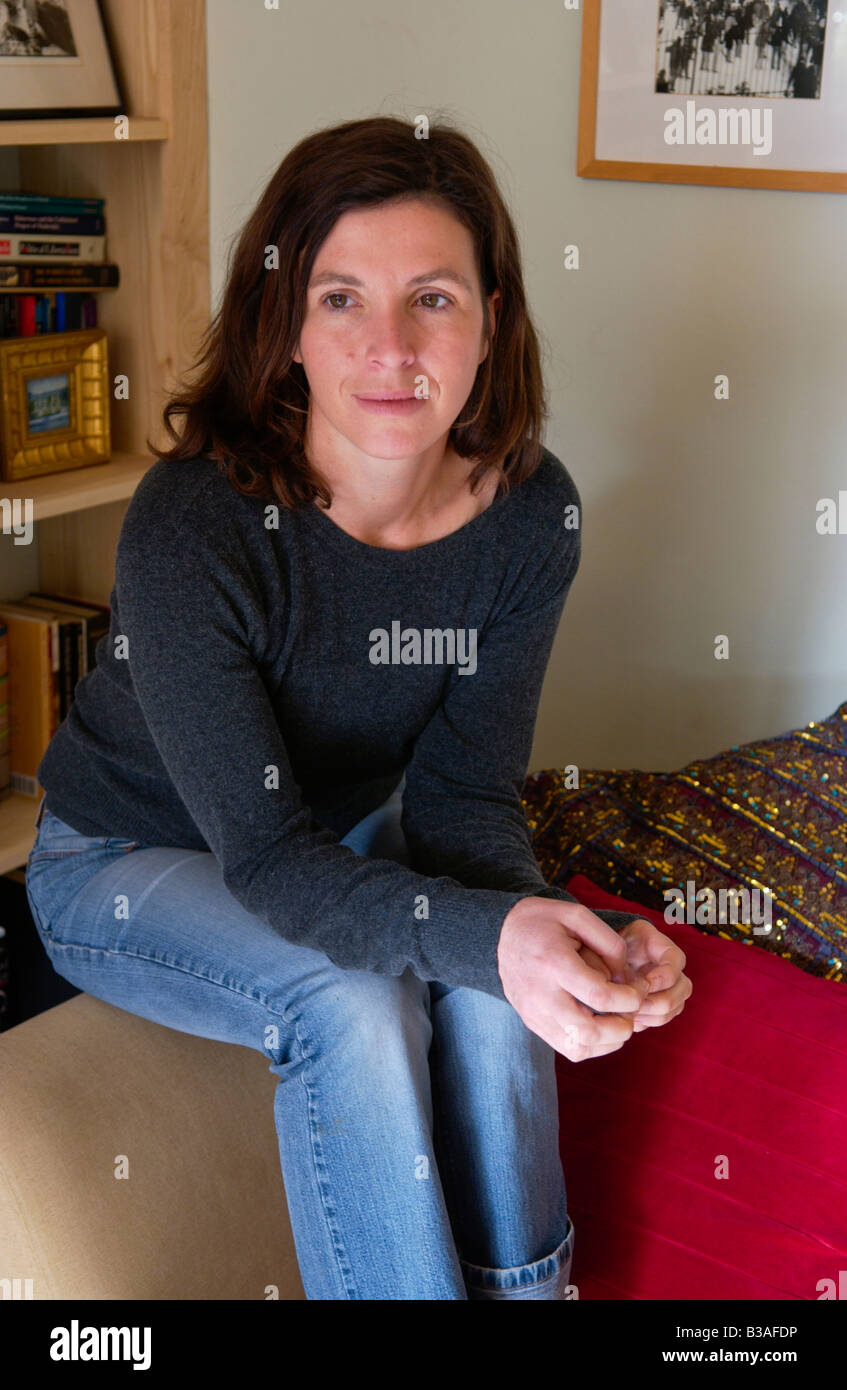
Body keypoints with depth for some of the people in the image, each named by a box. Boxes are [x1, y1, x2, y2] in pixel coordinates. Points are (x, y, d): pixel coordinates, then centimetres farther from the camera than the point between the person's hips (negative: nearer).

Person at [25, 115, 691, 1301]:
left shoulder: (530, 511, -17)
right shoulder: (193, 525, -32)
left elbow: (462, 793, -13)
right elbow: (264, 854, -30)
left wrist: (561, 927, -34)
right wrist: (490, 935, -47)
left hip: (346, 835, 4)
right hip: (132, 860, -4)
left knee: (496, 986, -23)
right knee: (354, 1002, -30)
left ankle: (524, 1288, -1)